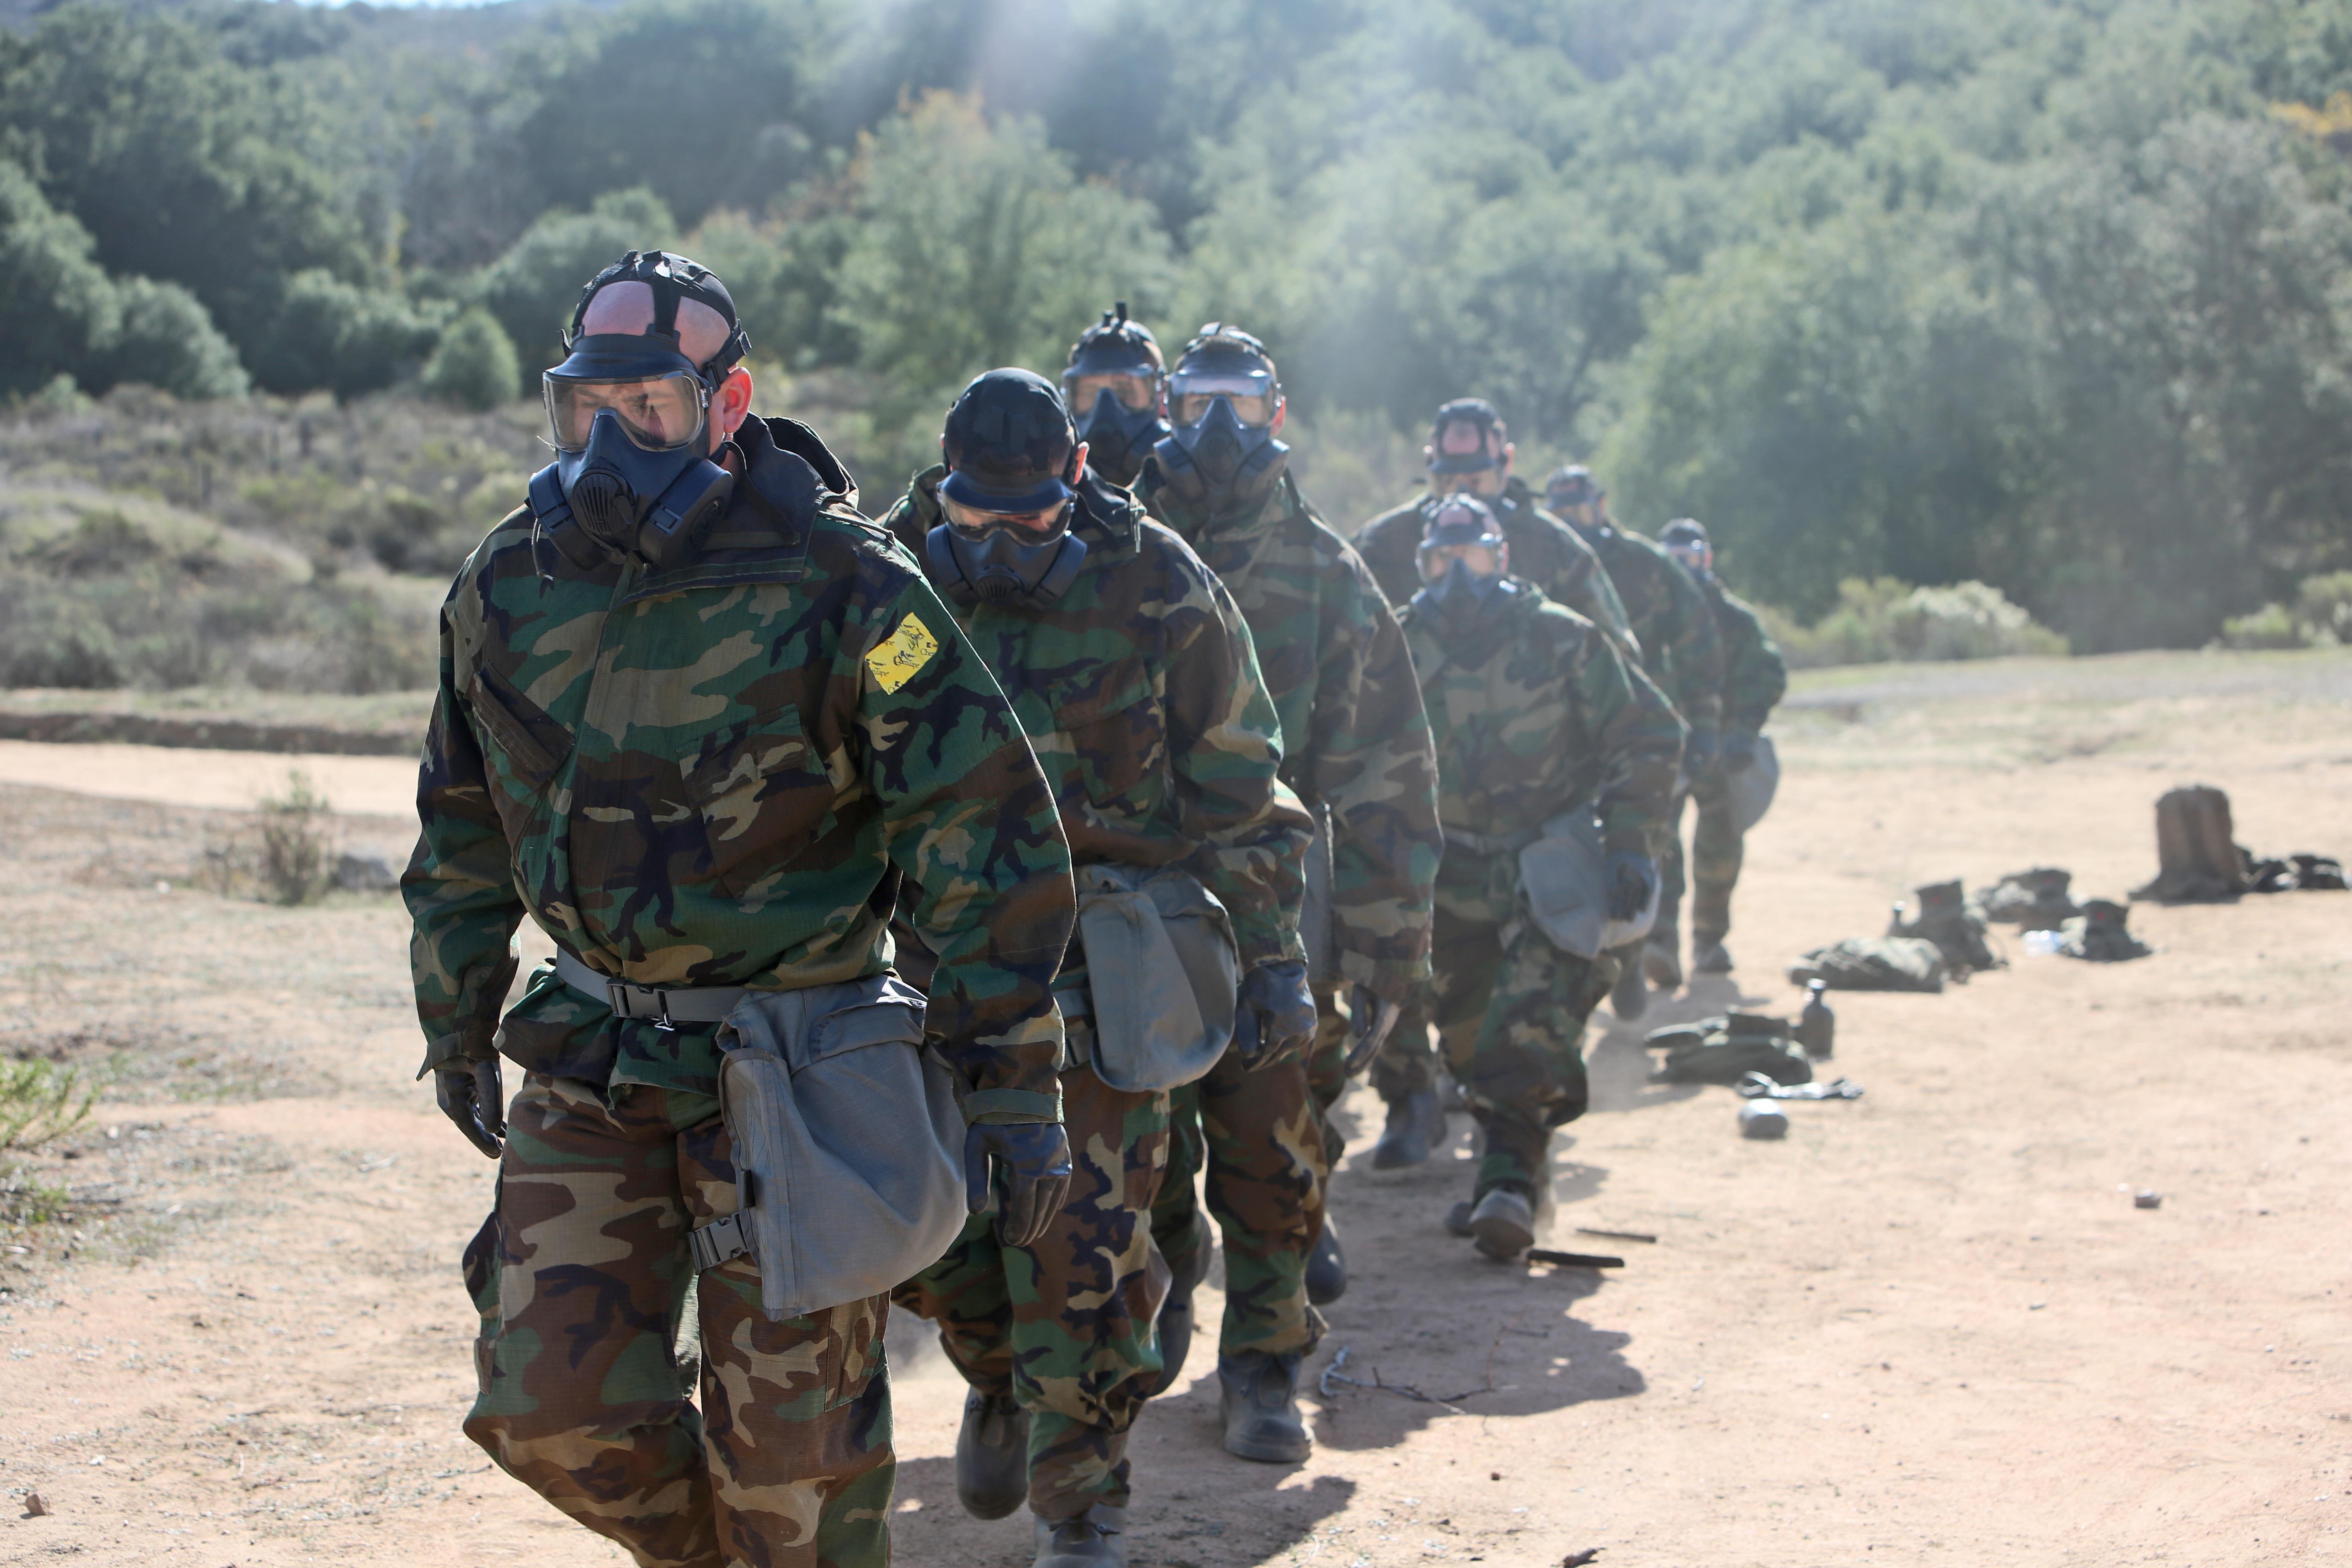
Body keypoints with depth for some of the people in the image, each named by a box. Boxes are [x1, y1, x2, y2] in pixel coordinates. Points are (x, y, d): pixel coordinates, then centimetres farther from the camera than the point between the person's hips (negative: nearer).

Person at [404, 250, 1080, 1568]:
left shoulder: (834, 583, -15)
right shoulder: (512, 585, 2)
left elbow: (990, 826, -15)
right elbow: (464, 830, 17)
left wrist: (1016, 1079, -16)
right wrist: (456, 1026, 22)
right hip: (589, 1055, 5)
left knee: (789, 1440, 1)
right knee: (550, 1401, 4)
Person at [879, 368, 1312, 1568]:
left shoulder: (1157, 590, -7)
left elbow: (1237, 792, -1)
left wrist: (1272, 961, -2)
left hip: (1101, 954, -3)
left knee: (1083, 1238, -7)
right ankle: (998, 1386, 37)